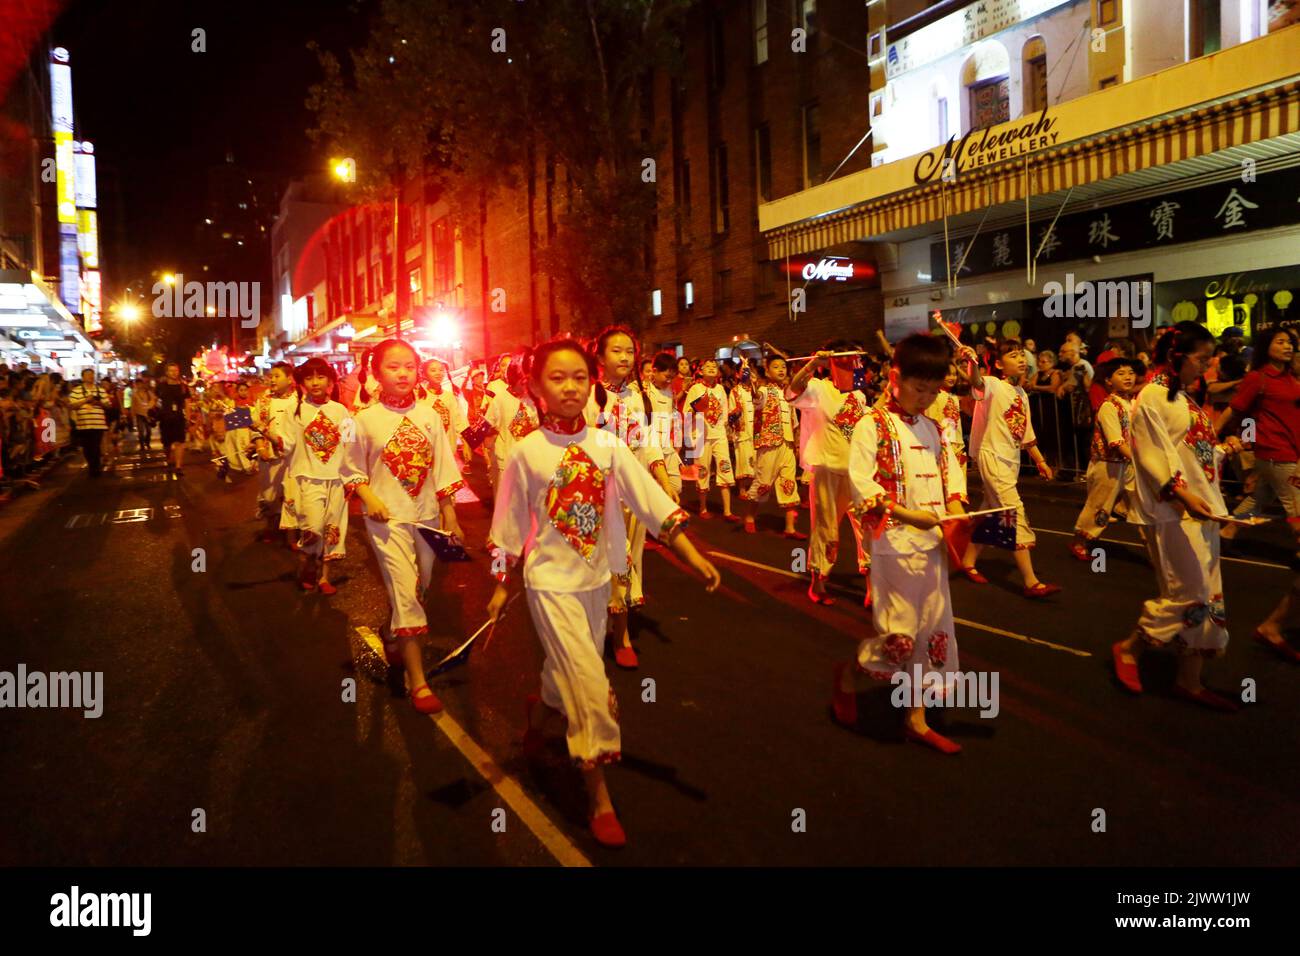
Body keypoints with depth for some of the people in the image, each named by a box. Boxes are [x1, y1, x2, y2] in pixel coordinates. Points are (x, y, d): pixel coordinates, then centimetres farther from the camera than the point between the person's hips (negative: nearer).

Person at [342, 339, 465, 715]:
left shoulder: (428, 415, 1)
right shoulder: (366, 419, -5)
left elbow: (443, 469, 4)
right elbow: (352, 470, 3)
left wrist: (450, 515, 4)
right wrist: (369, 497, -14)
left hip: (427, 515, 4)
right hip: (388, 518, -4)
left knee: (417, 590, 16)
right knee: (405, 592, -9)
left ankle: (390, 634, 47)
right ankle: (417, 680, -4)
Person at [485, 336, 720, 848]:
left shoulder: (607, 446, -4)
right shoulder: (527, 452, -10)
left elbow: (653, 501, -7)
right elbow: (509, 524, -2)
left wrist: (694, 556, -14)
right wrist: (502, 587, 4)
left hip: (596, 577, 4)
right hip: (551, 580, -4)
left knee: (570, 673, 19)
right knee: (590, 682, -10)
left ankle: (539, 710, 54)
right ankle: (599, 798, 4)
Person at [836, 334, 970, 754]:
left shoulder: (933, 428, 13)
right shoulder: (872, 425, -8)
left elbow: (951, 470, 15)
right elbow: (861, 483, -16)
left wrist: (955, 507, -5)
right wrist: (905, 514, -22)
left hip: (933, 542, 7)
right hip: (896, 542, -7)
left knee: (932, 630, 10)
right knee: (900, 631, -5)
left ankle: (916, 719, 20)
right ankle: (849, 674, 23)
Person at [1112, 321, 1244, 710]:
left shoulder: (1183, 397, 16)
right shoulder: (1152, 397, -11)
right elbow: (1155, 457, -18)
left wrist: (1222, 449, 8)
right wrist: (1184, 496, -26)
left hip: (1201, 507, 9)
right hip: (1172, 510, -9)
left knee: (1205, 594, 9)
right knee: (1188, 591, -7)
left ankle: (1189, 680, 16)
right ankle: (1128, 648, 12)